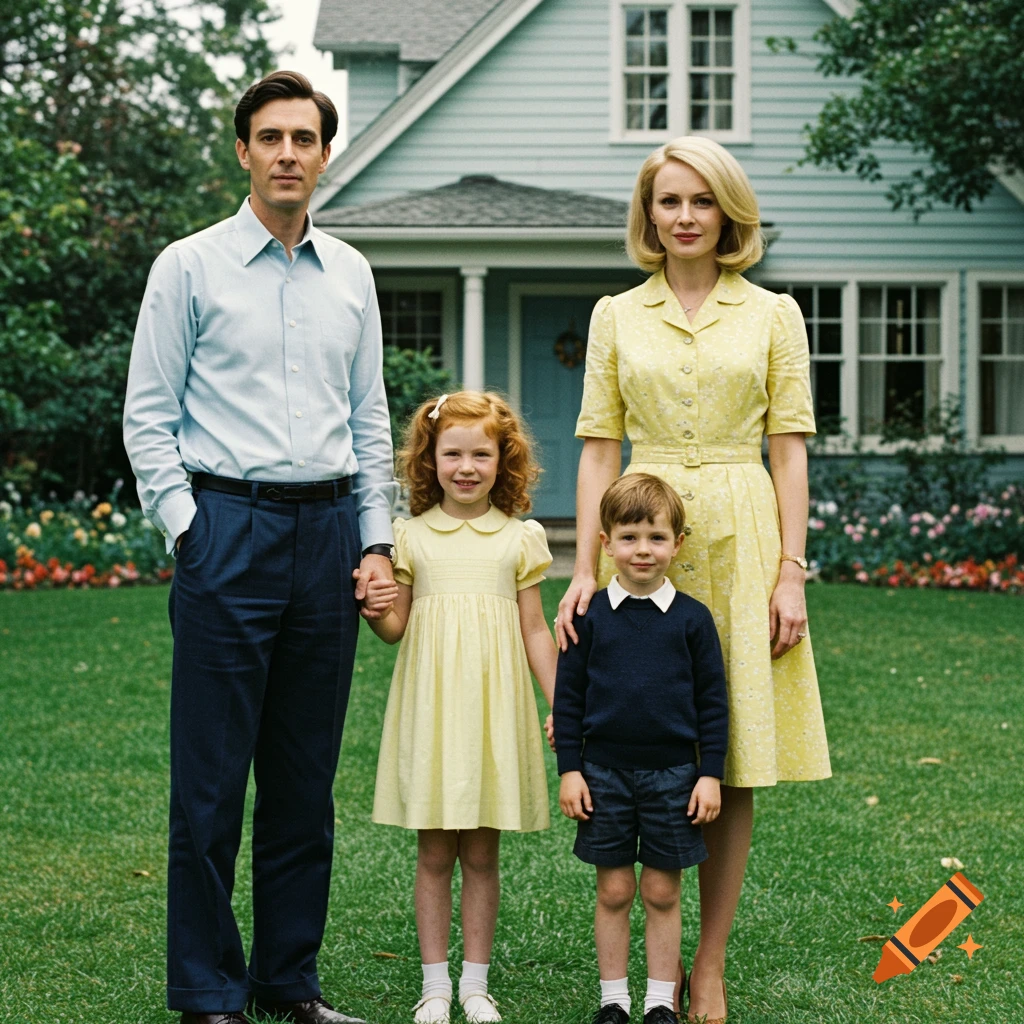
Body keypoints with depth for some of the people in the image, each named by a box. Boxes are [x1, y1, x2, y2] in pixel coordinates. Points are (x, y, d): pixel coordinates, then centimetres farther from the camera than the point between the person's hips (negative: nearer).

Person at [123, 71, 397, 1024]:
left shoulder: (350, 275, 13)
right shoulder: (190, 267, 1)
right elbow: (148, 417, 0)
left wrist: (376, 541, 8)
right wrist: (188, 527, -9)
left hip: (328, 531, 4)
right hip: (229, 527, -4)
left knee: (306, 776, 9)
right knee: (211, 776, -2)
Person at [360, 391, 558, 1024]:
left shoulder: (519, 538, 3)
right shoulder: (411, 535, 3)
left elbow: (535, 631, 7)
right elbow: (394, 629, 7)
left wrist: (560, 705, 1)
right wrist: (377, 611, -15)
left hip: (493, 707, 0)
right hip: (431, 706, 0)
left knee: (482, 853, 5)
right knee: (434, 853, 4)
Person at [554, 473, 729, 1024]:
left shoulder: (692, 618, 0)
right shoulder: (590, 616, 0)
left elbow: (712, 701, 3)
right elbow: (568, 697, 4)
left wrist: (710, 773, -1)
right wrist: (569, 770, -1)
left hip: (672, 772, 0)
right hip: (605, 771, 0)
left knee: (662, 892, 5)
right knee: (613, 891, 6)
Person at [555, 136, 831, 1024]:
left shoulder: (773, 315, 7)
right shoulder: (616, 317, 9)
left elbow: (789, 451, 3)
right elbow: (600, 450, 6)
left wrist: (791, 572, -5)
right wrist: (585, 569, -4)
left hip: (742, 540, 0)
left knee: (735, 770, 1)